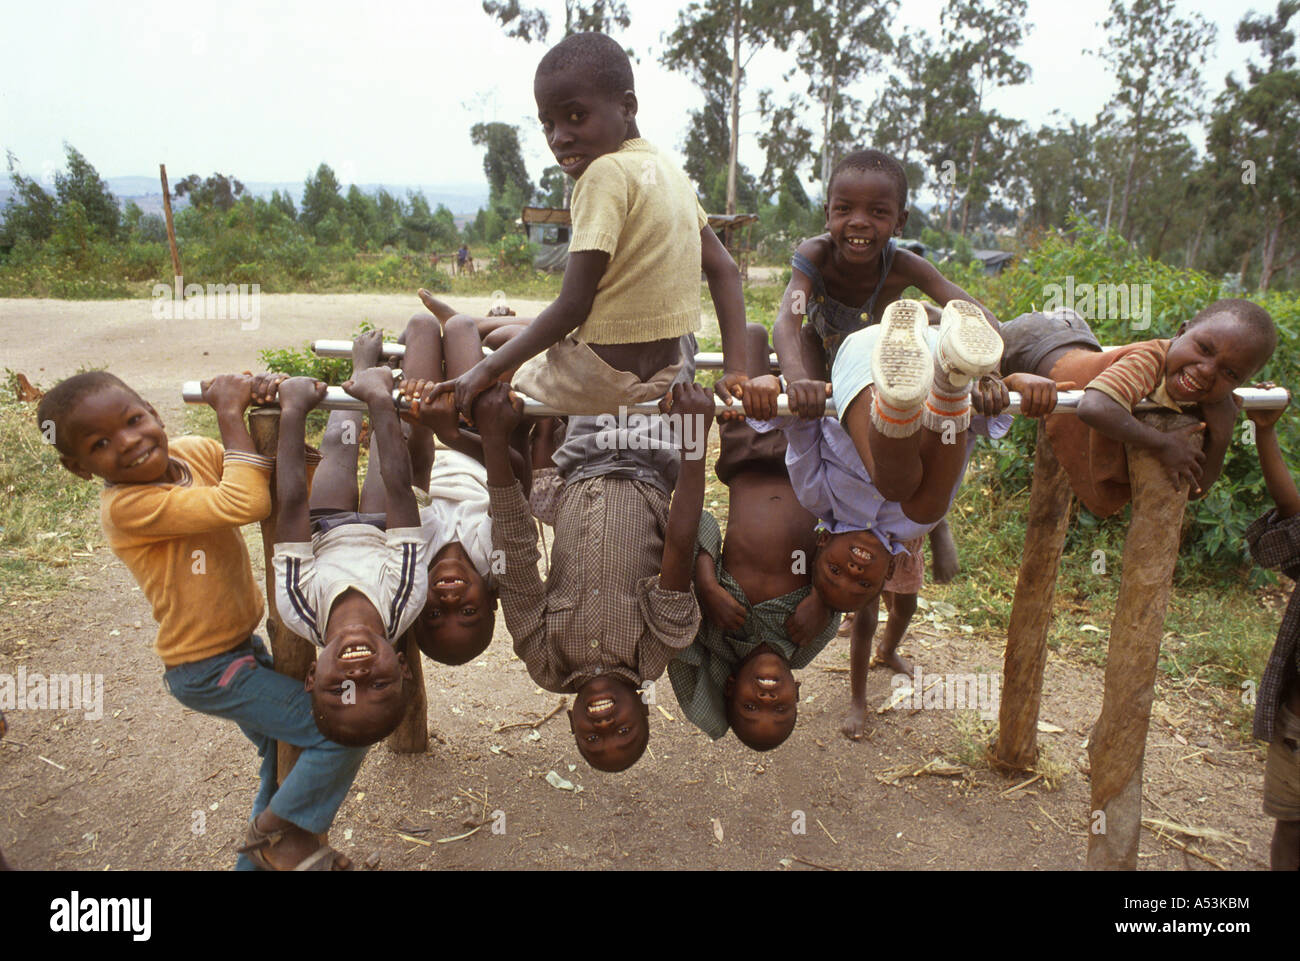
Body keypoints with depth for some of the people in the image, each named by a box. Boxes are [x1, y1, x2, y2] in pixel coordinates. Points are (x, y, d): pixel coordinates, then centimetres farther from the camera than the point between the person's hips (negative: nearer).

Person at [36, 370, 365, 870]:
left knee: (287, 761, 24)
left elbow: (293, 483, -5)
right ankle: (275, 832, 11)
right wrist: (230, 413, -29)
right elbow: (246, 503, -37)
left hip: (242, 646, 8)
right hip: (208, 671, -8)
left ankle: (258, 862, 46)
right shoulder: (126, 505, -27)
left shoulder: (194, 452, -5)